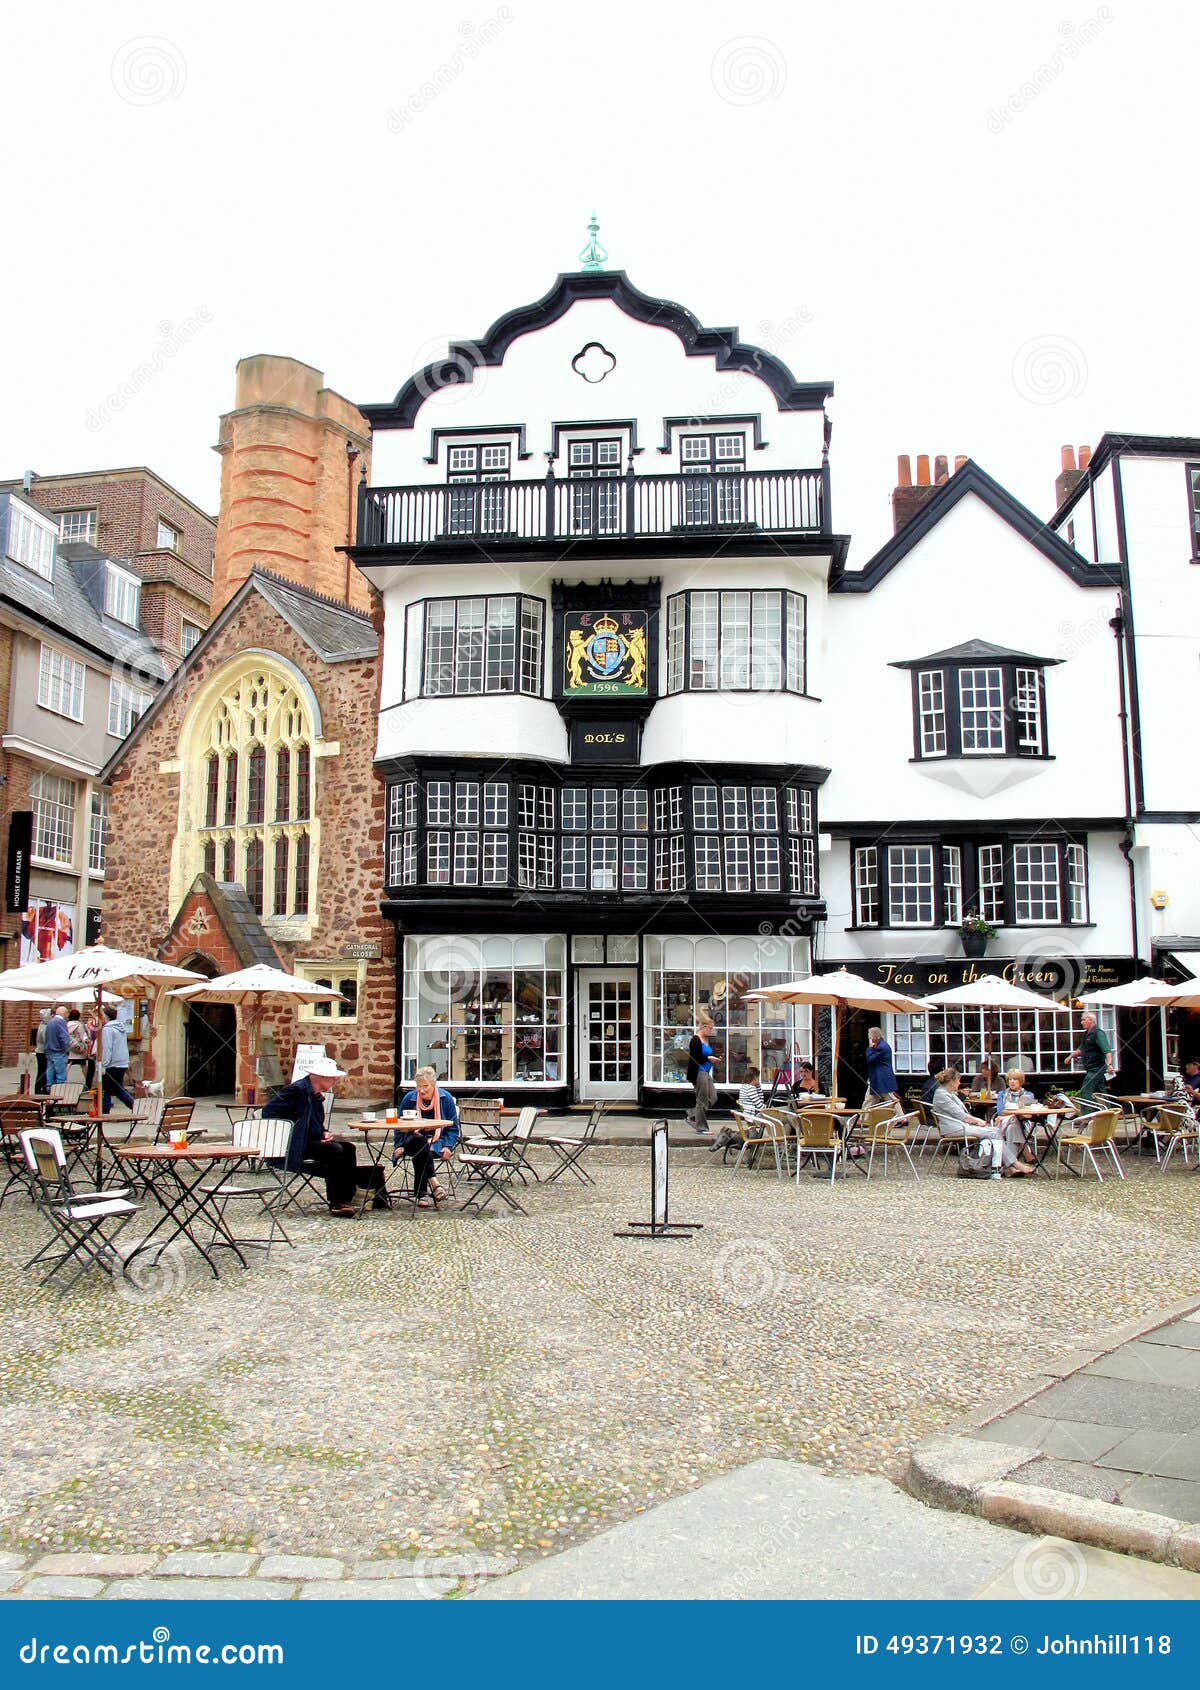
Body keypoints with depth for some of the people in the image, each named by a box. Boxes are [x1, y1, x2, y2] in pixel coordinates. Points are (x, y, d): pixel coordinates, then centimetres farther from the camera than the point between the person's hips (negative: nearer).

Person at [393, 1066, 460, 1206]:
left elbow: (454, 1127, 6)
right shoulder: (409, 1098, 8)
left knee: (419, 1153, -34)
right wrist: (399, 1146, 0)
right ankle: (432, 1182, -40)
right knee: (420, 1142, -36)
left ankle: (421, 1194, -30)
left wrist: (448, 1146, -10)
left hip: (437, 1142, -1)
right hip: (413, 1141, 1)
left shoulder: (446, 1098, 4)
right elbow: (400, 1126, 15)